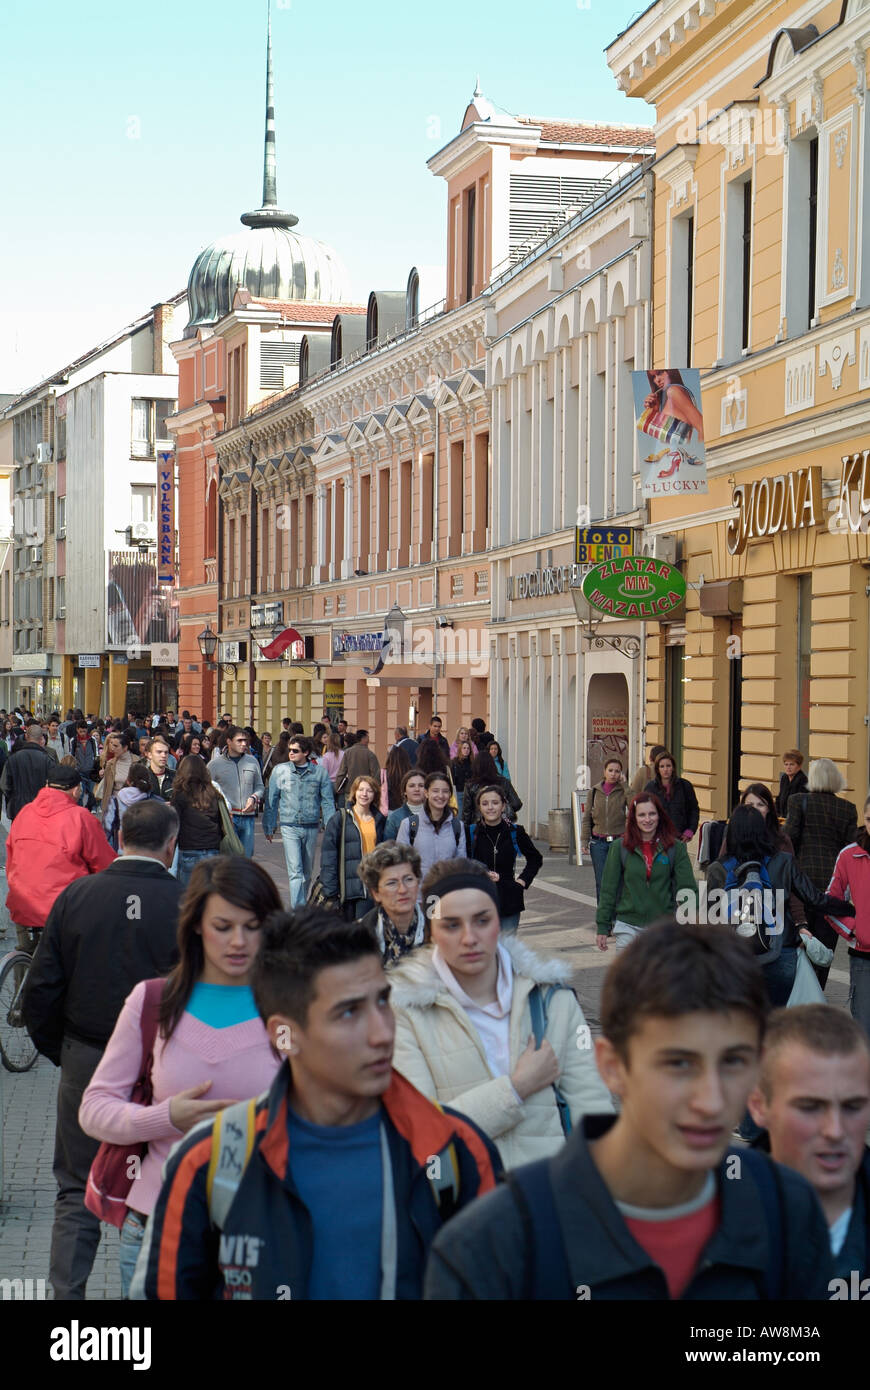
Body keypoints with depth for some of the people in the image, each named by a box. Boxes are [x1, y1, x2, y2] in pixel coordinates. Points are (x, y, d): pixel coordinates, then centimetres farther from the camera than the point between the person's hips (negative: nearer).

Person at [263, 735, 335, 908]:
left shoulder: (319, 772, 3)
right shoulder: (280, 770, 3)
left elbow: (328, 801, 6)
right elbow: (271, 800, 8)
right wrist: (268, 827, 7)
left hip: (311, 827, 2)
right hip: (289, 827, -2)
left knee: (307, 872, 13)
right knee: (295, 872, -11)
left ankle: (301, 905, 30)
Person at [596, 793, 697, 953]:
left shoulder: (676, 848, 0)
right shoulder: (620, 847, 0)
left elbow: (687, 889, 1)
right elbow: (608, 890, 4)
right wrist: (602, 928, 3)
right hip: (628, 926, 0)